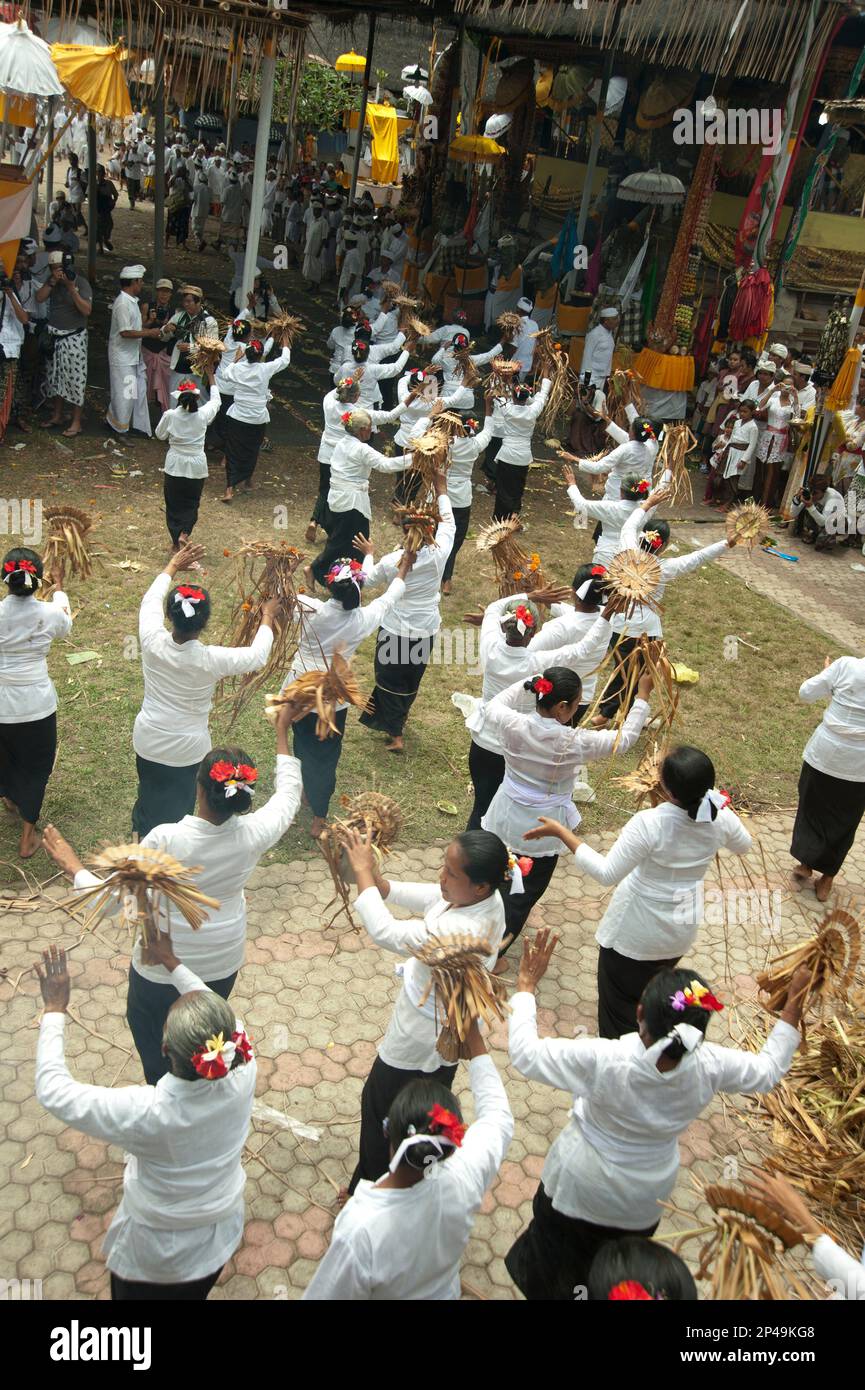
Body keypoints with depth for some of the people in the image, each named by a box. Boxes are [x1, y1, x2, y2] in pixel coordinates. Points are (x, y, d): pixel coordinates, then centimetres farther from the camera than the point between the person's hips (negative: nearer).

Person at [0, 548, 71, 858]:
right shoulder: (50, 614, -16)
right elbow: (66, 626, 10)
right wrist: (59, 588, 26)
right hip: (37, 704, -1)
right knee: (35, 765, 17)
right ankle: (27, 835, 24)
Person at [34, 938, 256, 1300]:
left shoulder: (147, 1114, -40)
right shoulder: (243, 1071, -31)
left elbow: (53, 1092, -28)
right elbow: (219, 1017, -9)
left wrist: (54, 1009, -19)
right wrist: (170, 961, 1)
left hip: (157, 1253, -2)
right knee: (194, 1291, 34)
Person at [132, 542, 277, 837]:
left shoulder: (152, 642, -22)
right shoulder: (211, 660, -29)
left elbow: (151, 600, -1)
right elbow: (257, 657, -11)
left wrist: (173, 565, 12)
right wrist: (267, 617, 4)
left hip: (148, 743, 3)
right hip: (187, 751, -3)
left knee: (148, 802, 26)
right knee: (179, 810, 21)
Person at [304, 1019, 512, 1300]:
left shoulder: (360, 1230, -43)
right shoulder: (463, 1178, -33)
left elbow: (325, 1295, -27)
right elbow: (499, 1116, -14)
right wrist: (473, 1034, -9)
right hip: (444, 1291, 3)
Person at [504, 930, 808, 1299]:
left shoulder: (602, 1061, -42)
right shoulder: (709, 1067, -31)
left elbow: (525, 1054, -30)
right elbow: (769, 1070, -10)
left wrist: (526, 985, -23)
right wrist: (793, 1006, -5)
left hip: (580, 1187, -3)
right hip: (645, 1200, 3)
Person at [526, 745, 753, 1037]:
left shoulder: (649, 823, -34)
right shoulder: (721, 818, -17)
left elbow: (606, 873, -30)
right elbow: (743, 845, 5)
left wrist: (561, 832, -26)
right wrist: (721, 802, 13)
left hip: (636, 931, -6)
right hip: (682, 929, 7)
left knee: (619, 1000, 18)